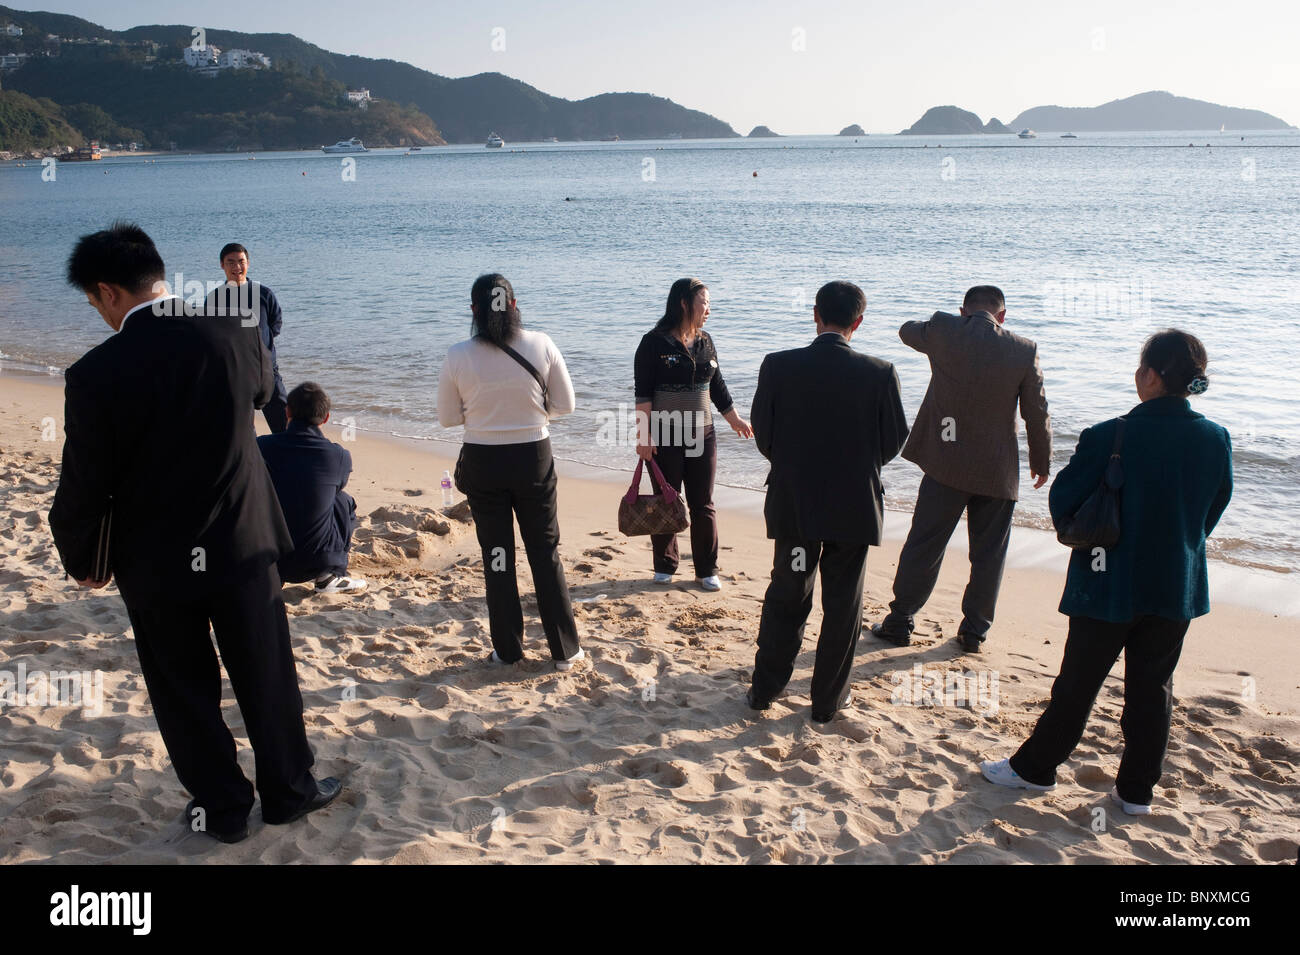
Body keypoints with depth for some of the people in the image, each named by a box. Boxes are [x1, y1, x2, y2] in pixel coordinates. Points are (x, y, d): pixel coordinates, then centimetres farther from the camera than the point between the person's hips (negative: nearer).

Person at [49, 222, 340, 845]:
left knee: (184, 691, 16)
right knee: (267, 676, 16)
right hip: (243, 547, 2)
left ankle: (222, 808, 29)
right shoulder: (236, 340, -11)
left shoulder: (96, 373, -18)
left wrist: (81, 561, 6)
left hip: (155, 564, -2)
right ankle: (288, 790, 30)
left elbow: (84, 487, -11)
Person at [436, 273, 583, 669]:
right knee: (546, 554, 12)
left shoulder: (459, 355, -10)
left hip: (482, 462, 0)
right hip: (534, 458, 1)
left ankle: (508, 650, 22)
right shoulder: (542, 345, -9)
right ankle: (565, 650, 18)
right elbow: (564, 405, -2)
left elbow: (447, 417, -1)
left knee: (496, 556, 13)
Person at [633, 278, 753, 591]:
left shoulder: (705, 342, 9)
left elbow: (716, 385, 18)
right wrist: (644, 435, -16)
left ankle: (707, 571, 16)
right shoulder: (655, 342, -8)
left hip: (702, 436, 5)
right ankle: (664, 567, 21)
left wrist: (735, 419, 22)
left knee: (703, 506, 7)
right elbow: (643, 393, -11)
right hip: (664, 437, -4)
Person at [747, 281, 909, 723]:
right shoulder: (879, 373, -12)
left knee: (785, 597, 16)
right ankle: (828, 699, 23)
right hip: (854, 506, -1)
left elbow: (762, 434, -4)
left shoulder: (778, 366, -11)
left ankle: (765, 688, 25)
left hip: (793, 504, 1)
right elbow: (894, 441, -3)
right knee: (842, 605, 13)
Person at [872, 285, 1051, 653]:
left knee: (922, 546, 8)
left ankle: (900, 622, 15)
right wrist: (1041, 462, 14)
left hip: (946, 463, 0)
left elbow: (907, 331, 17)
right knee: (988, 554, 13)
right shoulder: (1024, 351, -6)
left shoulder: (942, 332, -7)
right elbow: (1037, 416, 0)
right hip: (997, 471, 0)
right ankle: (974, 630, 20)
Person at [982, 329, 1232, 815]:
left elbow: (1063, 502, -13)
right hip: (1179, 588, 4)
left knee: (1078, 682, 9)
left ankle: (1035, 767, 24)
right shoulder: (1216, 439, -5)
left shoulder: (1109, 438, -20)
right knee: (1152, 687, 14)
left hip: (1110, 584, -4)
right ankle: (1137, 790, 24)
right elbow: (1215, 508, 8)